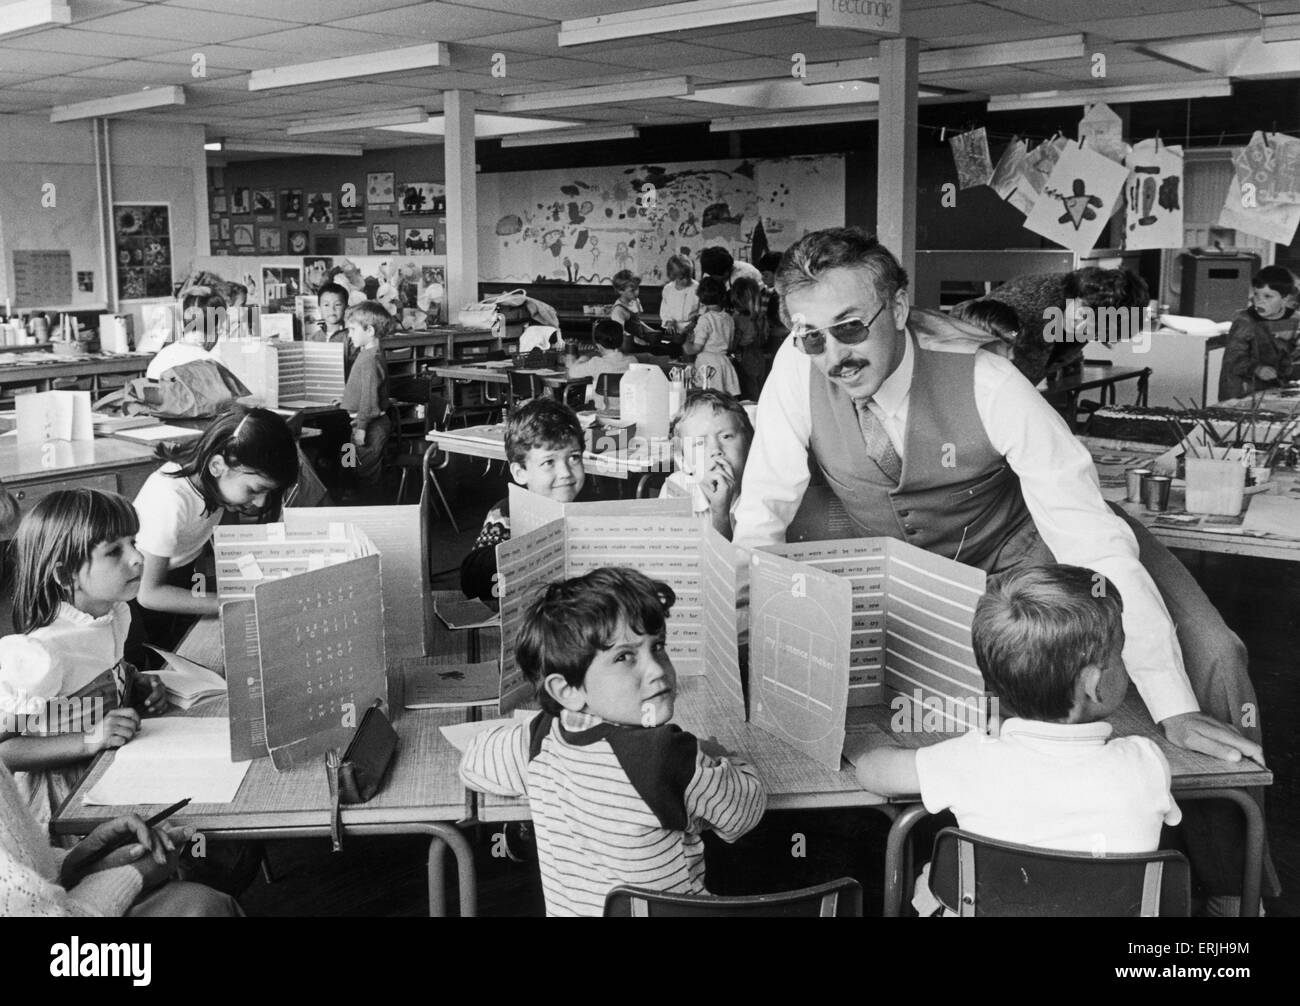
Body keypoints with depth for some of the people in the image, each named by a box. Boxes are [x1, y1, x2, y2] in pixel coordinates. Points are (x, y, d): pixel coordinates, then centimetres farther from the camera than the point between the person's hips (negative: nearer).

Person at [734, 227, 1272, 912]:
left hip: (1019, 554, -2)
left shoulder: (986, 384, -29)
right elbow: (762, 513, -13)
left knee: (1209, 656, -19)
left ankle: (1227, 885, 0)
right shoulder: (799, 370, -21)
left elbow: (1092, 539, -31)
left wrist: (1177, 711, -36)